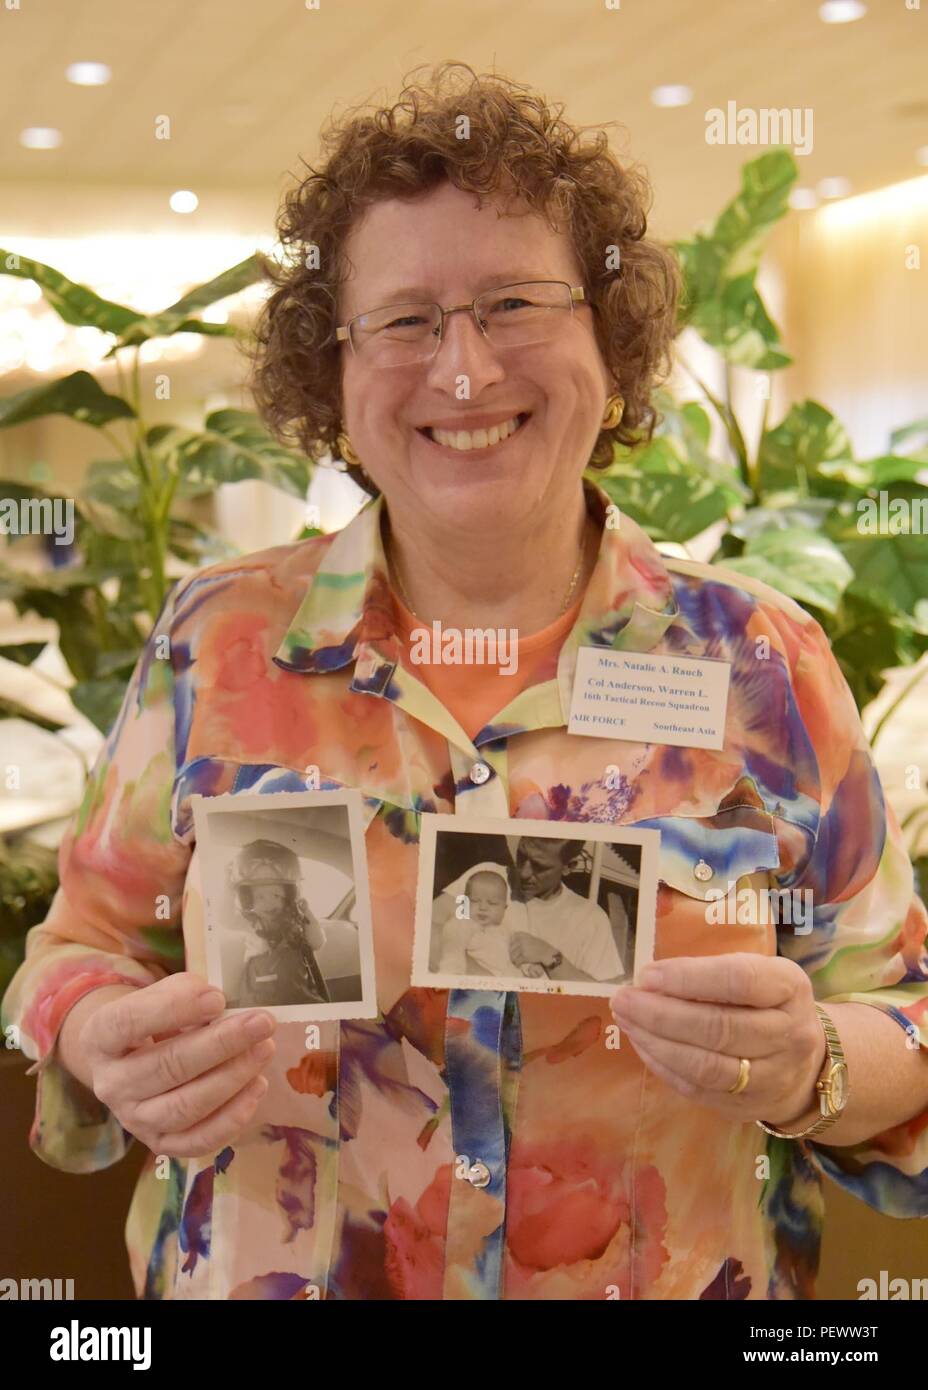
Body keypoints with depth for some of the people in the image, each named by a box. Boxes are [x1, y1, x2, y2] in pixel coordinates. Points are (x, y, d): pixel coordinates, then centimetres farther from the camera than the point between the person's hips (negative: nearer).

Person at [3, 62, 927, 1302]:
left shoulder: (763, 667, -10)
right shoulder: (217, 642, -9)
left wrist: (810, 1072, -25)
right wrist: (116, 1051, -20)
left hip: (682, 1276, 0)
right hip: (258, 1271, 1)